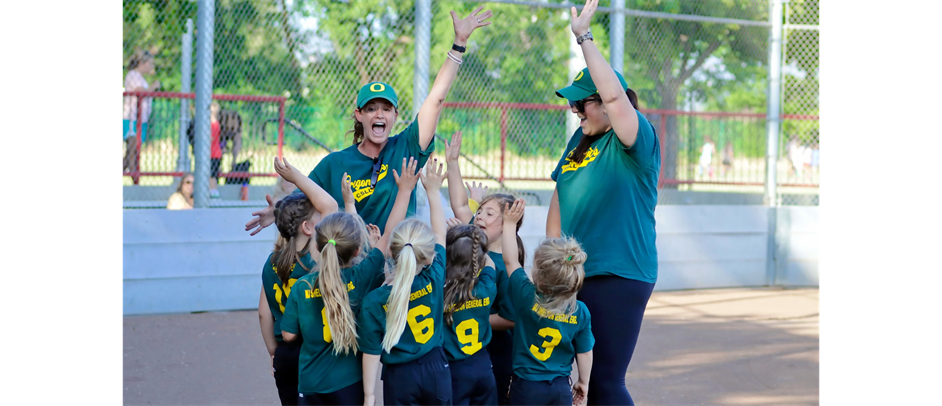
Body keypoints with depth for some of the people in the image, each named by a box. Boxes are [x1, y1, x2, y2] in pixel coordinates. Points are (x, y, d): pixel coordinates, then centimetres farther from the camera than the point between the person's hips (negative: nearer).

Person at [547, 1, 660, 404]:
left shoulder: (635, 142, -10)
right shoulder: (579, 140, 14)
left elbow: (614, 95, -28)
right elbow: (559, 200, 18)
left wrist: (583, 36, -24)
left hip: (620, 276, -8)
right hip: (574, 274, 8)